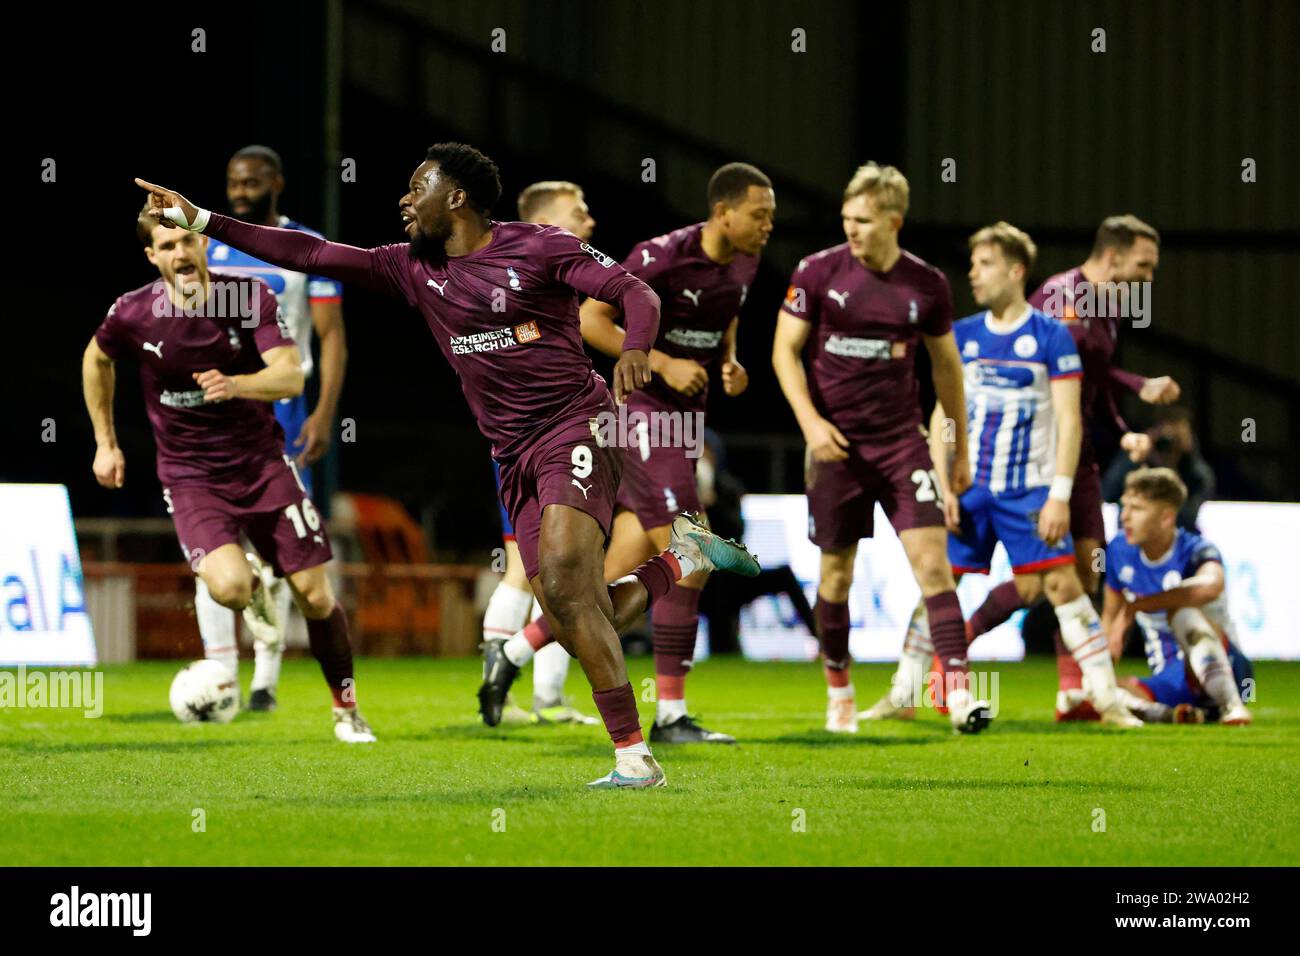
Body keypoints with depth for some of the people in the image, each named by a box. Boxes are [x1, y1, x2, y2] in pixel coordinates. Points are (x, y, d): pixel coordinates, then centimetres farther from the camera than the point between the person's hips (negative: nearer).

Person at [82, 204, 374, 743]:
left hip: (262, 461, 1)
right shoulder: (133, 315, -11)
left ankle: (346, 707, 21)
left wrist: (236, 384, -41)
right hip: (190, 473, -1)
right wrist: (105, 443, 14)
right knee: (228, 587, -27)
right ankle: (255, 591, 11)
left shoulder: (251, 296, -12)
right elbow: (97, 360, 12)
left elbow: (291, 376, -22)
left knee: (314, 595, -1)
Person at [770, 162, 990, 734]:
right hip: (836, 444, 0)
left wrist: (961, 447, 16)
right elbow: (785, 349, 0)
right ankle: (838, 692, 27)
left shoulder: (927, 285, -1)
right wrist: (811, 422, -13)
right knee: (837, 573, 7)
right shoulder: (818, 273, -5)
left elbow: (946, 364, 13)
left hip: (902, 441, 0)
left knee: (932, 561, -12)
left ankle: (959, 692, -16)